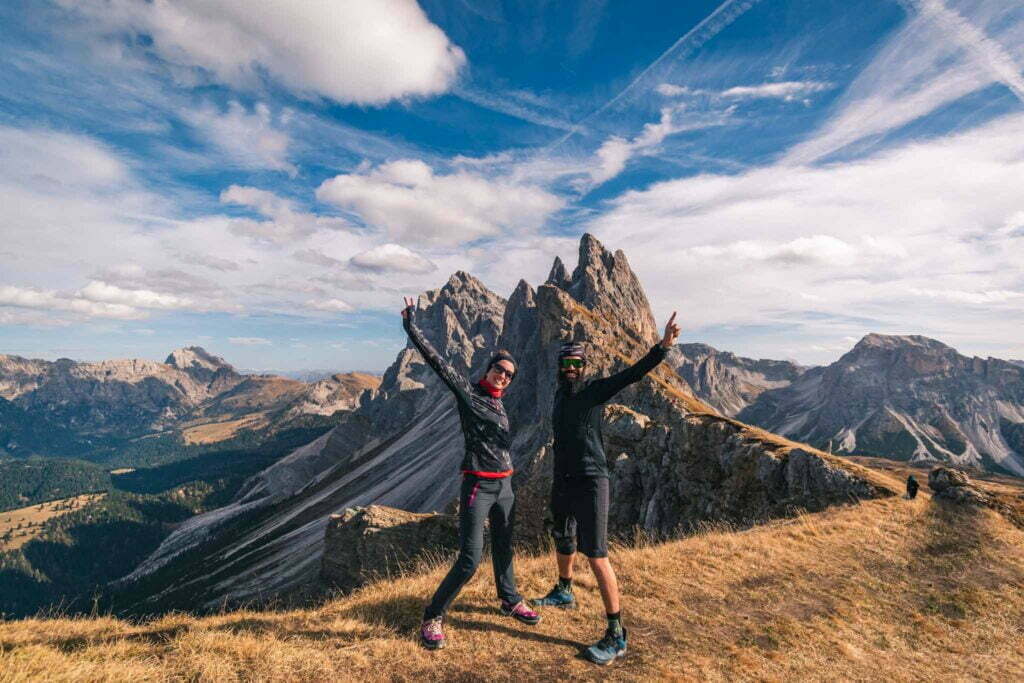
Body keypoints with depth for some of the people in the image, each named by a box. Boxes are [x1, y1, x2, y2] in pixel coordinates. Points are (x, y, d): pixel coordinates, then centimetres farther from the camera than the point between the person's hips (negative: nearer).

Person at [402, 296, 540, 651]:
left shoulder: (499, 405, 11)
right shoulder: (467, 392, -9)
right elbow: (437, 360, -17)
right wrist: (412, 327, -22)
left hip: (504, 486, 7)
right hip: (477, 486, -7)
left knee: (503, 548, 22)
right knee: (470, 559, -7)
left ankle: (510, 601, 43)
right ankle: (433, 617, 13)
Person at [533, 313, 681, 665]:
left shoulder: (594, 390, -10)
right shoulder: (560, 393, 10)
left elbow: (632, 374, -23)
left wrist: (663, 346, -37)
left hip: (590, 484, -7)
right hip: (562, 481, 8)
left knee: (596, 555, -8)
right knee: (562, 540, 25)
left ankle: (616, 636, 3)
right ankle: (563, 592, 50)